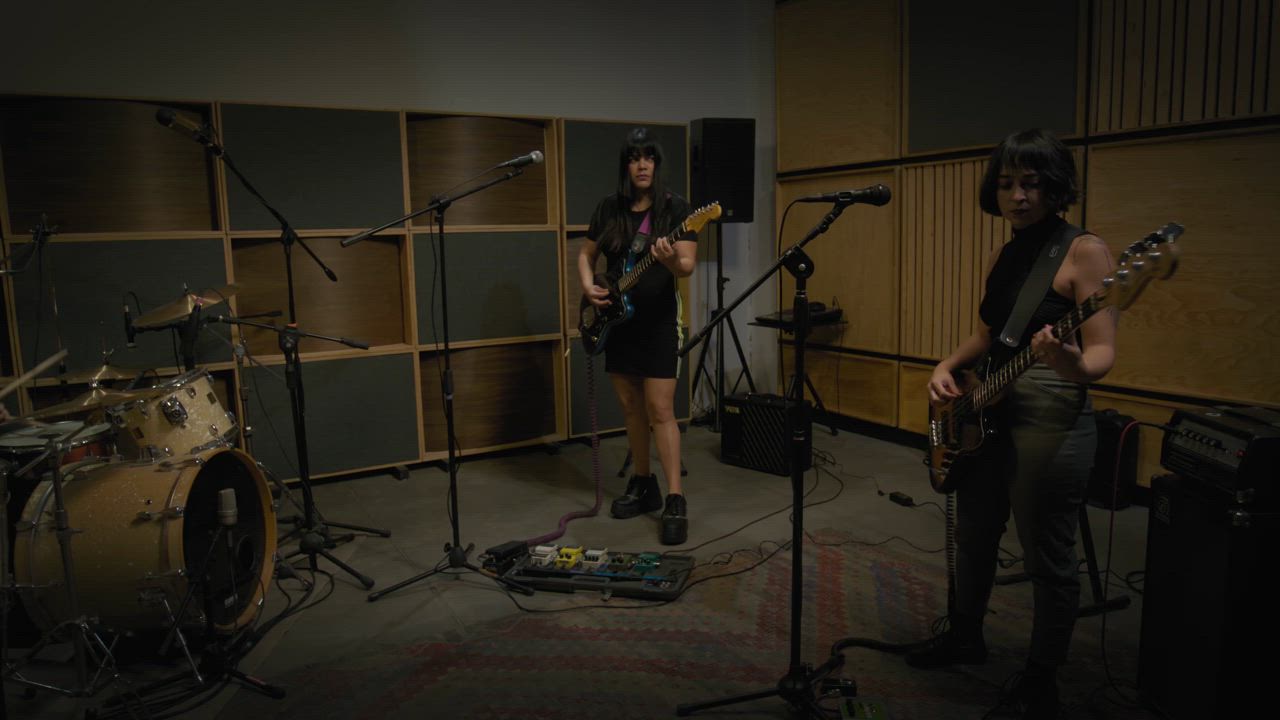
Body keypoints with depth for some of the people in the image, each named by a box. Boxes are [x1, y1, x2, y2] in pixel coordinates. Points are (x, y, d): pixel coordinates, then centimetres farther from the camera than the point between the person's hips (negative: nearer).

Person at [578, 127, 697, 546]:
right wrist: (588, 287, -3)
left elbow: (688, 266, -14)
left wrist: (671, 262, -37)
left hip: (659, 320, -5)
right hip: (617, 320, 5)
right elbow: (586, 255, 15)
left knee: (660, 409, -10)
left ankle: (676, 501, -5)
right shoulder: (609, 208, 6)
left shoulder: (675, 207, -7)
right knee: (631, 407, 12)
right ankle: (644, 485, 26)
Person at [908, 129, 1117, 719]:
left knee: (1047, 560, 6)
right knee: (973, 538, 21)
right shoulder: (1003, 257, 9)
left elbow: (1103, 352, -17)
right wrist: (947, 367, -1)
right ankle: (965, 636, 44)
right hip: (984, 415, 8)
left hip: (1051, 421, -8)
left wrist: (1072, 366, -39)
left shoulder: (1084, 252, -12)